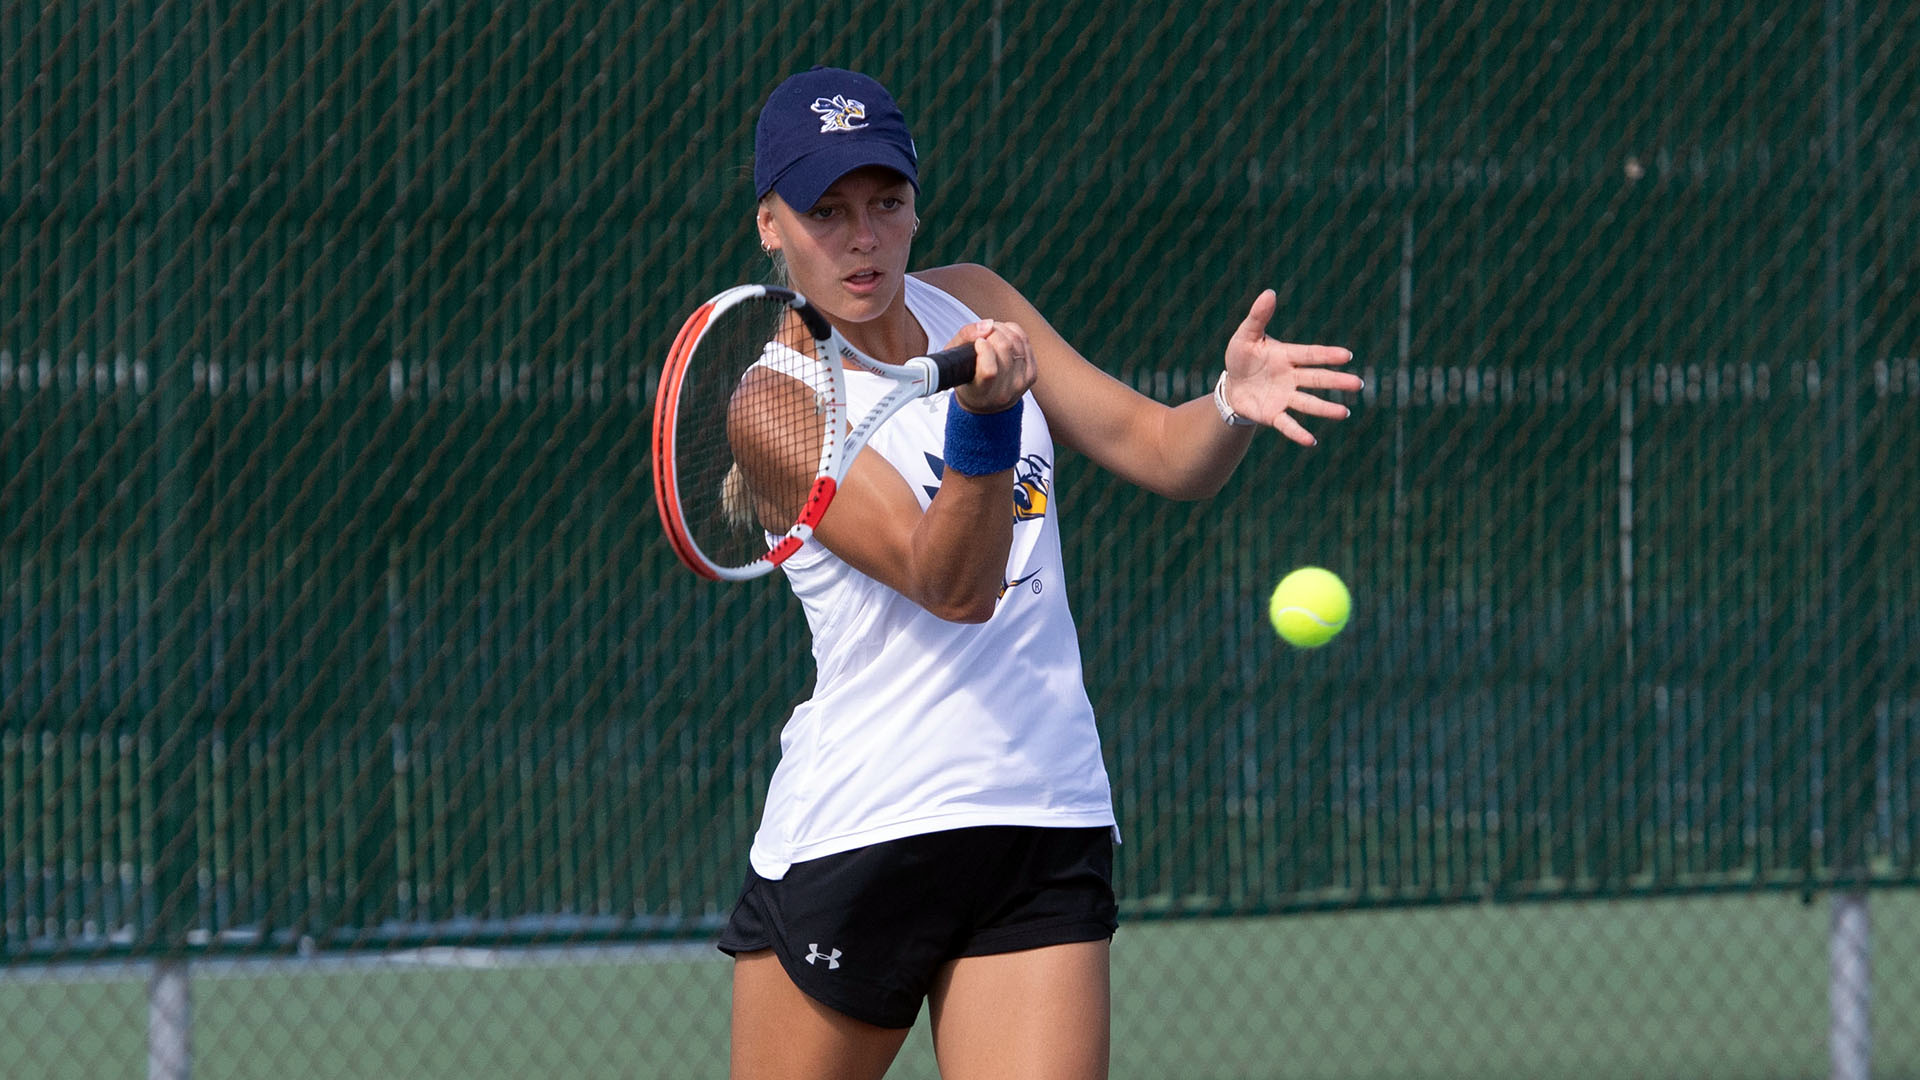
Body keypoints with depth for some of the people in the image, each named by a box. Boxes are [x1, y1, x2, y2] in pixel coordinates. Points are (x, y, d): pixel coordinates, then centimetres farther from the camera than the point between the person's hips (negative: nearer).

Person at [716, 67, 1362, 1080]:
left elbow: (1163, 453, 8)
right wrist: (984, 417, -36)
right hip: (854, 834, -4)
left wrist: (1233, 405, -15)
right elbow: (951, 587, -19)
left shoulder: (972, 305, 9)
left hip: (1049, 826, 4)